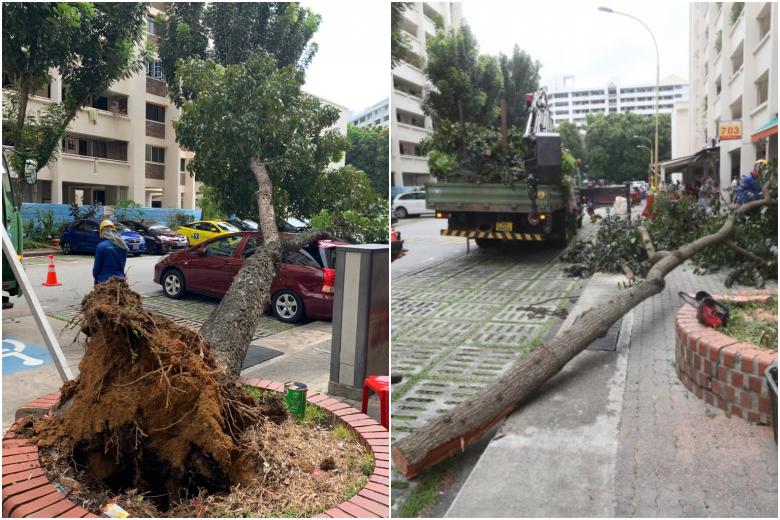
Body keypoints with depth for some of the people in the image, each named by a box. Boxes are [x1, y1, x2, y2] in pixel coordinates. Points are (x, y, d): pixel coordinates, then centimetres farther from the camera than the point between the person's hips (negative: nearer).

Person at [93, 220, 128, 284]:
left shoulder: (101, 246, -11)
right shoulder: (123, 245, 4)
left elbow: (97, 267, -4)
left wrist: (96, 279, 12)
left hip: (105, 280, -5)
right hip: (120, 279, 5)